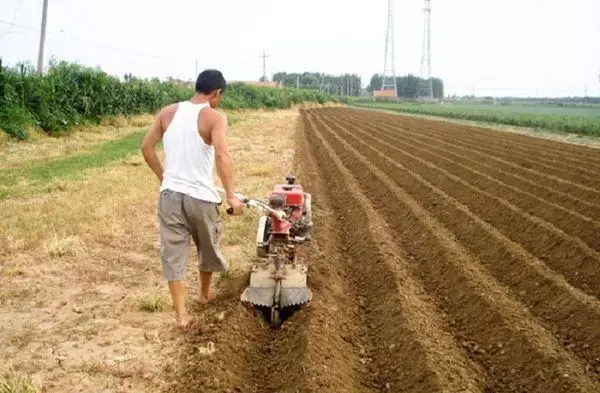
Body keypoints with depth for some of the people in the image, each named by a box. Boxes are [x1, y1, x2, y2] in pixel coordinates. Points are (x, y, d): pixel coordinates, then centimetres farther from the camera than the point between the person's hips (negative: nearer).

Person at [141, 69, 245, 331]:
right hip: (201, 197, -3)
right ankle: (205, 293, 43)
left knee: (173, 254, 8)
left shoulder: (168, 112, 4)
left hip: (169, 194, 3)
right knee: (208, 248, 22)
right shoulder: (215, 118, -11)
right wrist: (231, 196, -23)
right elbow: (222, 156, -25)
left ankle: (181, 314, 8)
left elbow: (146, 146, 7)